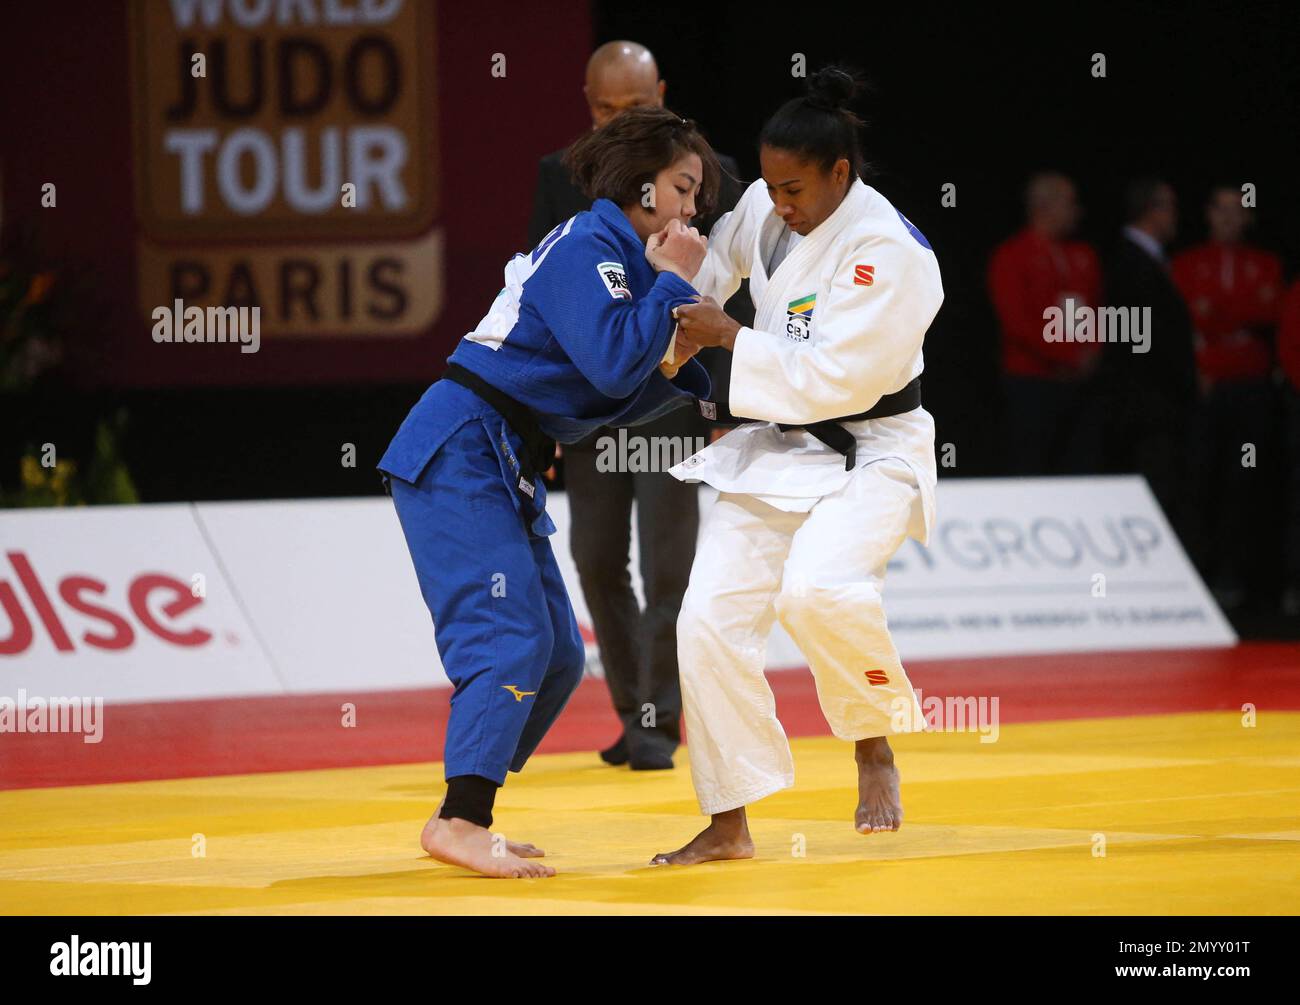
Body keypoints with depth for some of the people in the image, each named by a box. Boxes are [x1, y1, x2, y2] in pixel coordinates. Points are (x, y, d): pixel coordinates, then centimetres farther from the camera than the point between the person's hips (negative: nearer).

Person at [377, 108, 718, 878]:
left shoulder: (626, 256, 17)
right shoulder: (585, 249, -13)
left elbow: (614, 401, 16)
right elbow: (613, 364, -24)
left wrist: (677, 366, -1)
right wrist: (673, 283, -14)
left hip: (506, 468, 10)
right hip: (459, 455, -10)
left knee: (557, 660, 9)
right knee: (511, 637, -20)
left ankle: (464, 820, 13)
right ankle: (460, 822, -25)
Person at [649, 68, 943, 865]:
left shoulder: (888, 253, -23)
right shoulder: (765, 211, 0)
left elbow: (837, 378, -26)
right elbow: (714, 262, 22)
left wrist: (730, 341, -22)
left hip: (870, 455, -7)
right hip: (777, 451, 7)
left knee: (817, 590, -34)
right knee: (712, 618, -3)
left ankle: (875, 752, -7)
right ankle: (730, 826, 9)